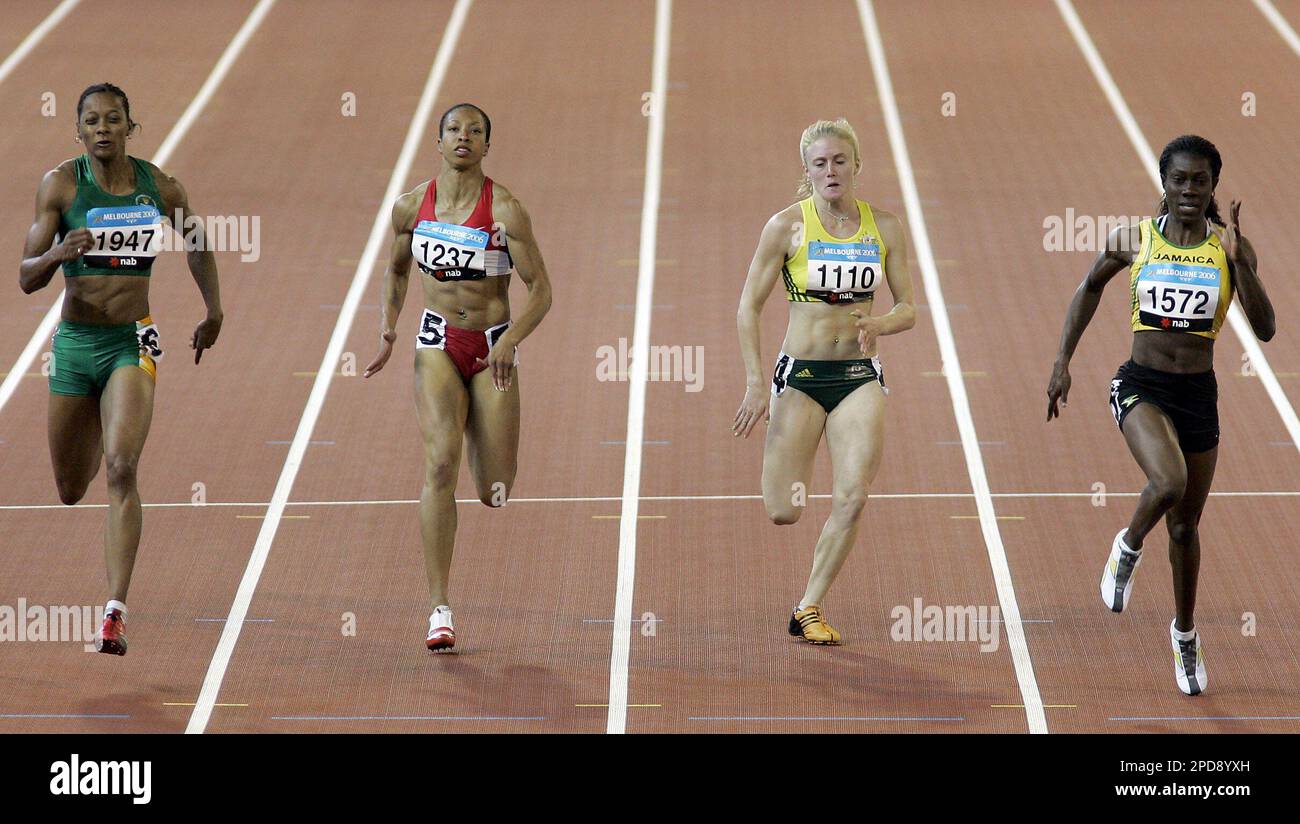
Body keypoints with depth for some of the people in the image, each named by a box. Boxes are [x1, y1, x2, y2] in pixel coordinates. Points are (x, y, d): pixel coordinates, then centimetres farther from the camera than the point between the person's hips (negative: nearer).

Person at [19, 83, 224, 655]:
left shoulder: (161, 189, -1)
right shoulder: (60, 185, -6)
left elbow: (197, 241, 21)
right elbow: (27, 279, -10)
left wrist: (213, 311, 21)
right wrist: (60, 253, -30)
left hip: (132, 344, -1)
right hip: (74, 343, 1)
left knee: (121, 469, -23)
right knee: (70, 493, 15)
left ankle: (116, 610, -26)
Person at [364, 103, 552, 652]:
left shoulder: (505, 210, -12)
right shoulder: (411, 207, -1)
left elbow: (540, 289, -11)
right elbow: (397, 268, 18)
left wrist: (509, 341, -27)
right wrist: (388, 327, 4)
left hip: (493, 349, -1)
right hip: (438, 344, 1)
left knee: (496, 495, 2)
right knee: (440, 463, -21)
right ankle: (439, 610, -20)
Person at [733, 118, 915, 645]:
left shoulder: (883, 227, 2)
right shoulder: (787, 226, -6)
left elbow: (907, 310, 8)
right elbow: (748, 308, -3)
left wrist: (878, 325, -15)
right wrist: (755, 383, -11)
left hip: (860, 377, 2)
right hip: (801, 374, -2)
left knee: (852, 500, -14)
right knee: (784, 512, -6)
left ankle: (809, 610, 2)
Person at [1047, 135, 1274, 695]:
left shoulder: (1231, 246, -4)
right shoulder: (1133, 240, -4)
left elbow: (1265, 329, -12)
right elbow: (1090, 288, 14)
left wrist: (1238, 262, -24)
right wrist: (1063, 362, 10)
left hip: (1198, 394, 2)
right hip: (1141, 385, -2)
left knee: (1186, 524, 13)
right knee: (1169, 483, -30)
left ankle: (1185, 631, 36)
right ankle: (1128, 548, 3)